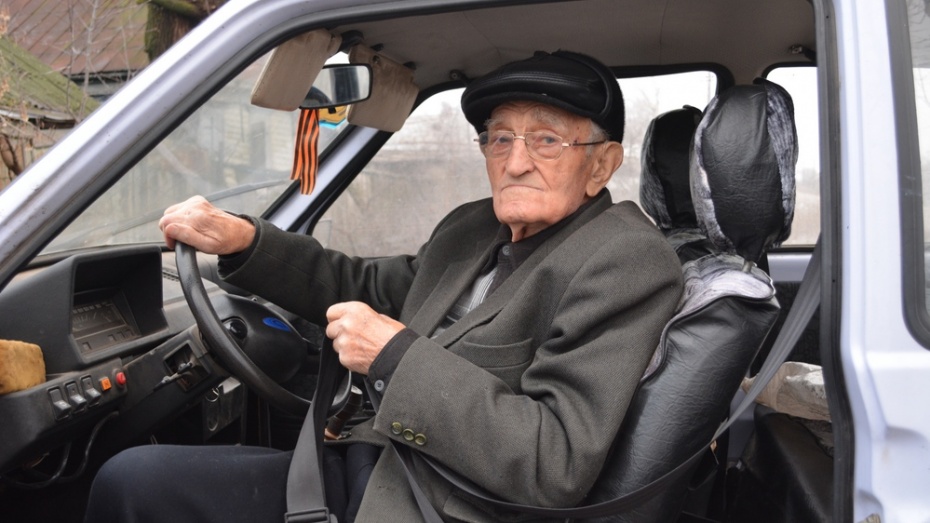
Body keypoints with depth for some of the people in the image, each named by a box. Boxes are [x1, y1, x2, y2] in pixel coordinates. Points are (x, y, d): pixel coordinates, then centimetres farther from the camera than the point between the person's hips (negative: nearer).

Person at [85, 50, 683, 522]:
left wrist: (397, 355, -23)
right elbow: (364, 287, 18)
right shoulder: (473, 229, 8)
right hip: (375, 468, 8)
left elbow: (558, 462, -25)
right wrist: (243, 239, 3)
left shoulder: (627, 261, -17)